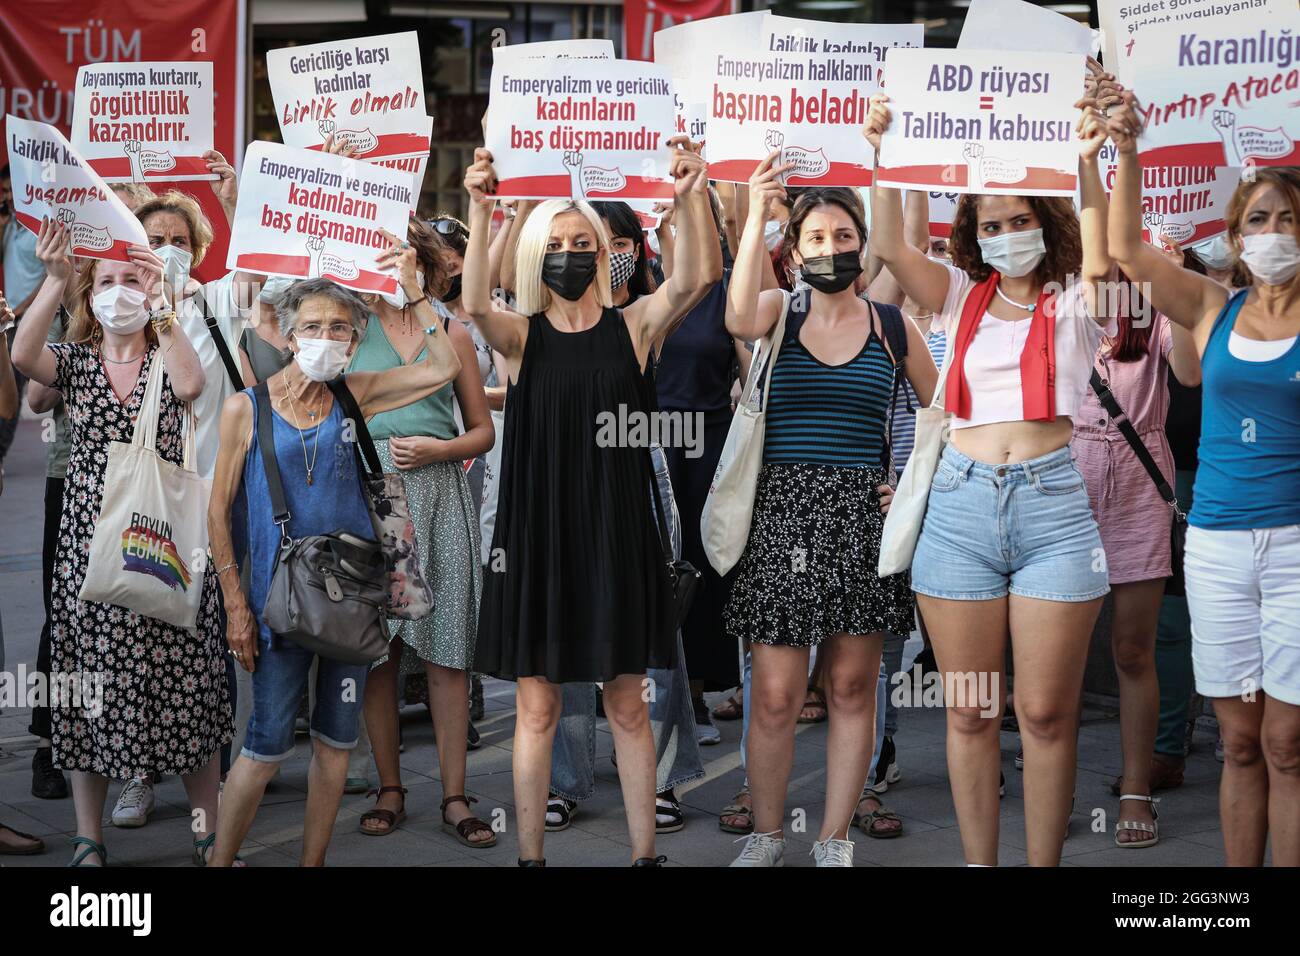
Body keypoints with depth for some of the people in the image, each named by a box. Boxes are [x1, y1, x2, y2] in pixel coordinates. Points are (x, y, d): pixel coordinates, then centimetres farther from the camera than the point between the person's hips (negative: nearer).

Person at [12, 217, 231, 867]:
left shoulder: (167, 358, 5)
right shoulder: (74, 360, 8)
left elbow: (190, 385, -19)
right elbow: (22, 356, -15)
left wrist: (160, 302, -23)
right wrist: (55, 278, -24)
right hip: (89, 541, 1)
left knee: (183, 684, 0)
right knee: (90, 687, 3)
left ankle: (210, 834, 11)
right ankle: (89, 841, 13)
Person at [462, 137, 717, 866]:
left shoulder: (632, 327, 3)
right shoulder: (522, 336, 2)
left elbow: (695, 279, -14)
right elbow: (476, 305, -20)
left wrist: (690, 199, -28)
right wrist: (481, 217, -33)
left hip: (617, 530, 1)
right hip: (539, 529, 0)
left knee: (629, 705, 8)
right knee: (537, 707, 5)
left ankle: (646, 853, 16)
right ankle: (531, 855, 15)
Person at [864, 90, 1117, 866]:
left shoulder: (1074, 303, 7)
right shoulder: (962, 297, 14)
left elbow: (1099, 255, -14)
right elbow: (890, 246, 0)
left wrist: (1087, 162, -26)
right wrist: (884, 155, -11)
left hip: (1053, 501, -2)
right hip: (962, 502, 2)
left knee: (1047, 713, 0)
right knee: (970, 713, 6)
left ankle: (1045, 863, 10)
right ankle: (979, 861, 16)